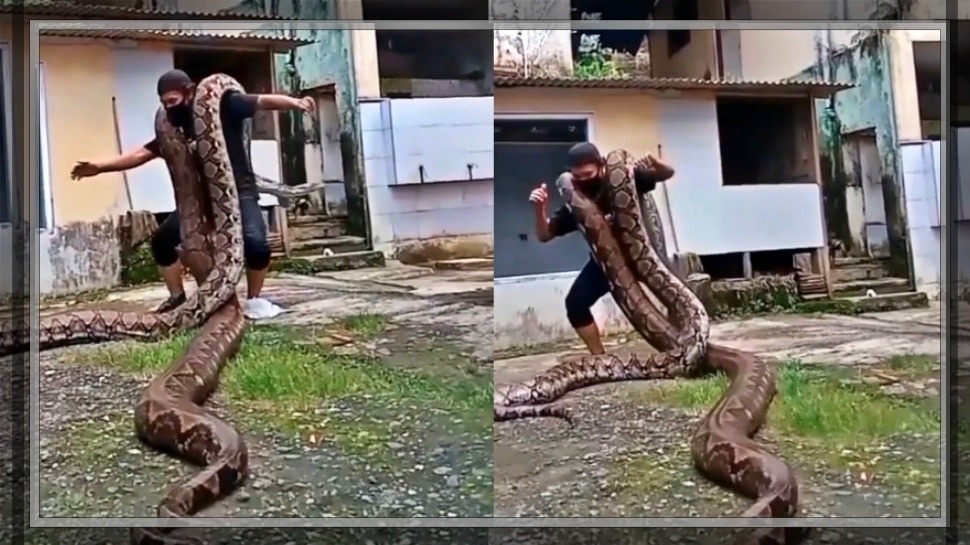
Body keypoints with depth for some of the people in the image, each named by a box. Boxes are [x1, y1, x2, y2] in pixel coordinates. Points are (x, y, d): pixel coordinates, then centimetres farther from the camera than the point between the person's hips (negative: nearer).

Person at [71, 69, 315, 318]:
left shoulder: (224, 105, -11)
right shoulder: (174, 128, 3)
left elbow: (264, 101, -22)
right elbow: (141, 153, 8)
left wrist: (294, 102, -41)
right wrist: (100, 166, 3)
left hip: (239, 191, -6)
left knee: (255, 242, -28)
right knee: (162, 240, -1)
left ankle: (253, 300, -4)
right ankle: (177, 297, 16)